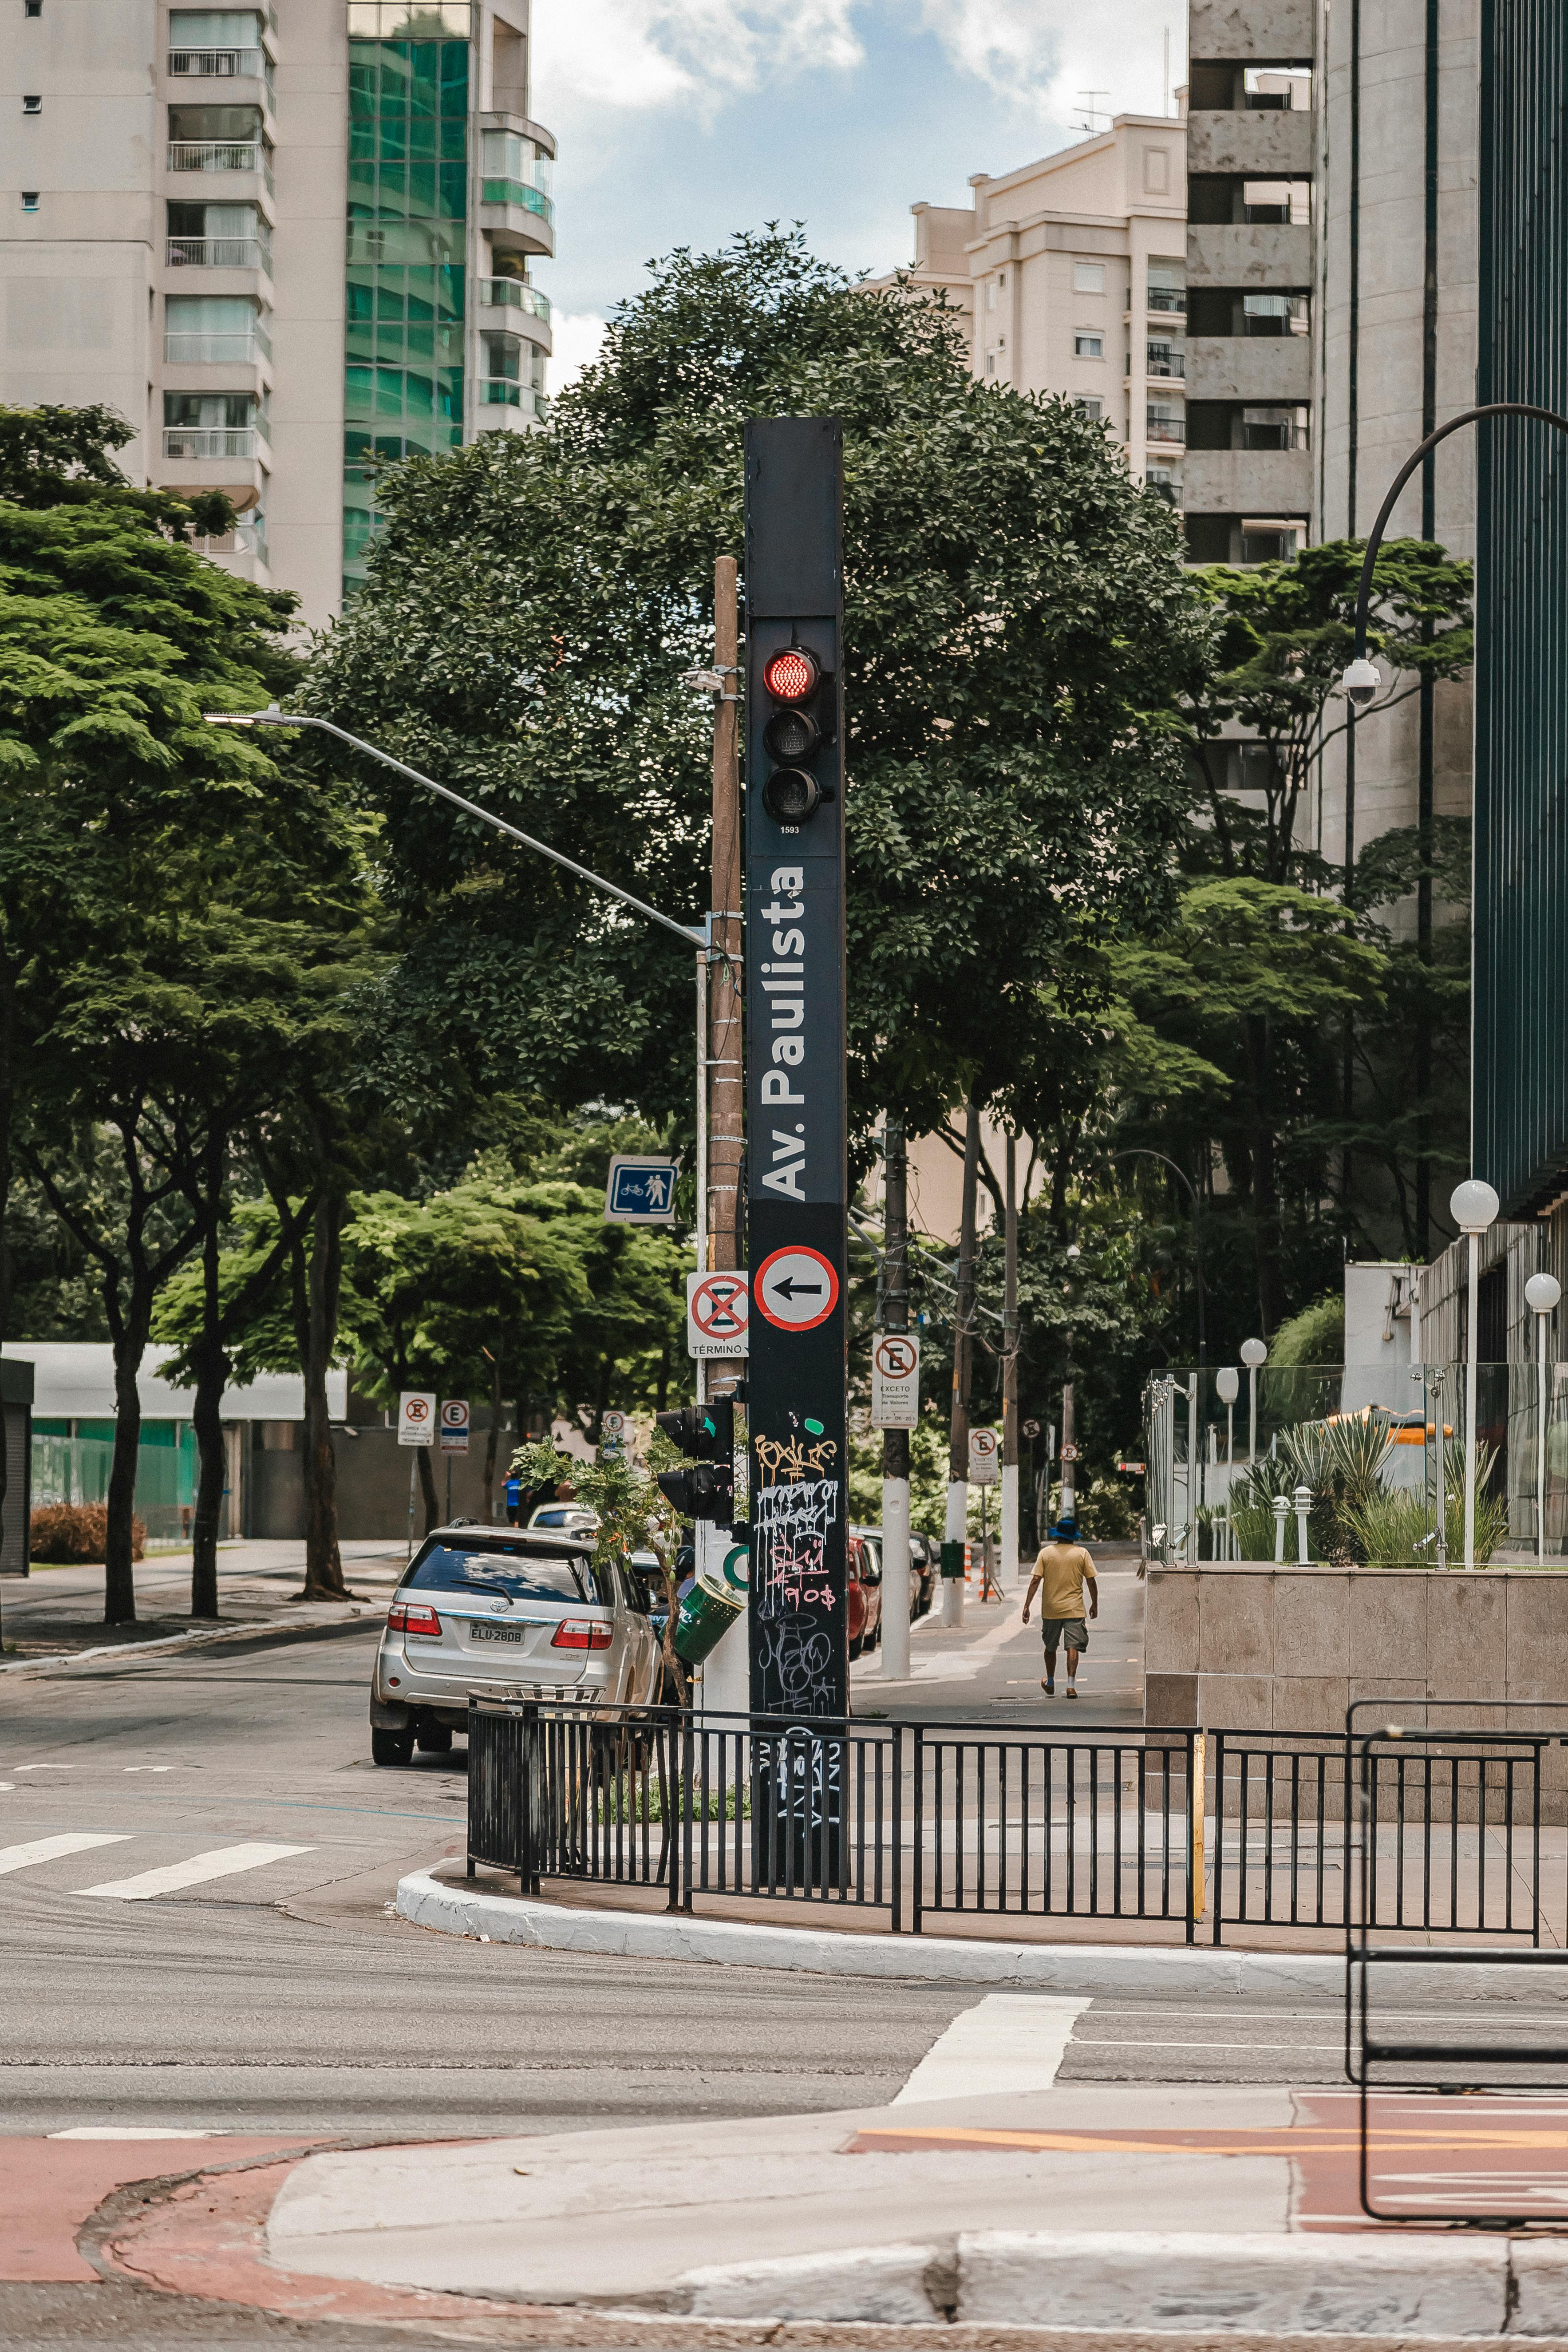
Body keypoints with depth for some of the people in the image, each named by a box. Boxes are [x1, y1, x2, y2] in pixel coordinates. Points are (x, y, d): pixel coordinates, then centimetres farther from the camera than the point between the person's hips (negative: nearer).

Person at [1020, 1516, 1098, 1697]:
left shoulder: (1046, 1553, 0)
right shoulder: (1082, 1553, -1)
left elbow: (1036, 1580, -5)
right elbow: (1092, 1581, 1)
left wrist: (1026, 1606, -3)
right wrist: (1095, 1605, 14)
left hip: (1050, 1609, 1)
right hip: (1074, 1608, -1)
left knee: (1051, 1648, 17)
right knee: (1073, 1646, -3)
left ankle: (1050, 1684, 31)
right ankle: (1071, 1684, -16)